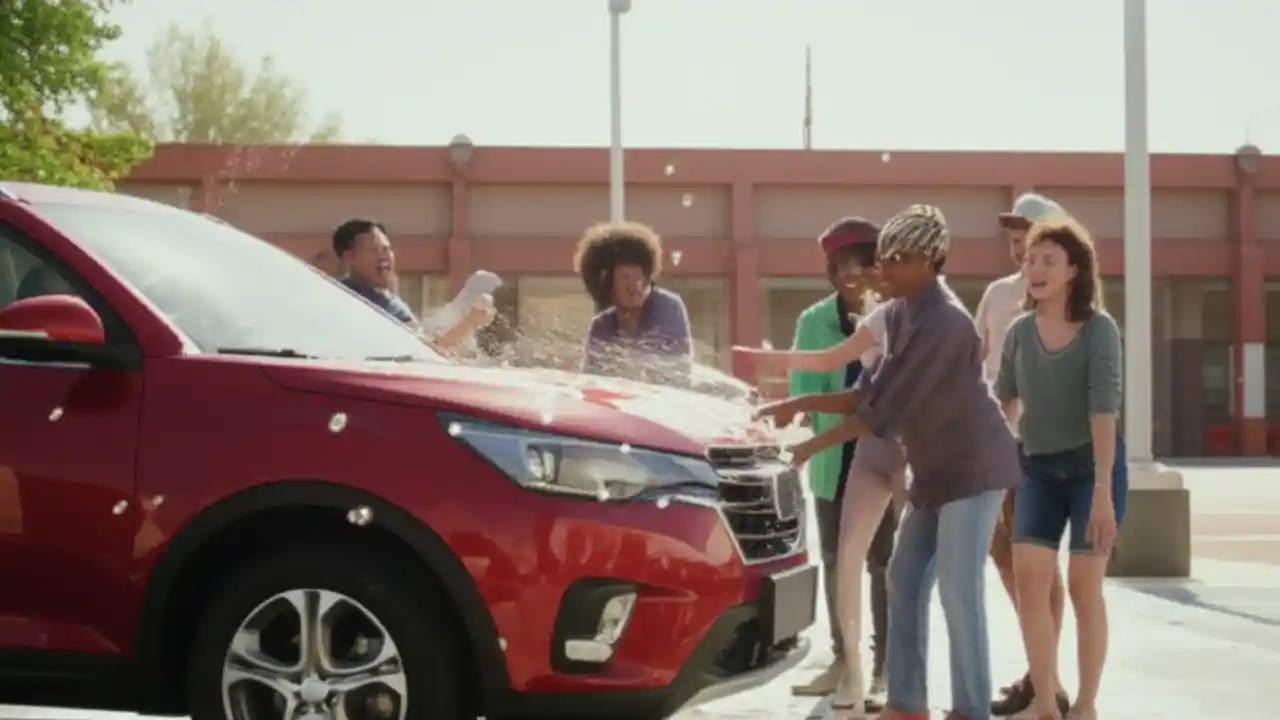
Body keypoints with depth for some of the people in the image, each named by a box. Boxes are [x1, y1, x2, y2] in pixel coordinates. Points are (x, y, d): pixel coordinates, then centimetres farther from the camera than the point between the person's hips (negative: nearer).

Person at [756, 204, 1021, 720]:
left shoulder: (944, 321, -22)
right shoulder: (899, 315, 7)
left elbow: (888, 409, -23)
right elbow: (869, 394, 10)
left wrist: (812, 447, -17)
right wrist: (801, 405, -1)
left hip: (972, 466, -9)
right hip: (935, 471, 9)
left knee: (959, 592, -9)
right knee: (905, 581, 10)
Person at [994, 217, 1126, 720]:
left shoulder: (1099, 328, -12)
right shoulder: (1019, 332, 1)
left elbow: (1103, 408, -20)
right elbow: (1004, 403, 13)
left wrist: (1103, 490, -26)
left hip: (1092, 466, -3)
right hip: (1039, 469, 4)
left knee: (1084, 586, -3)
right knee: (1029, 579, -9)